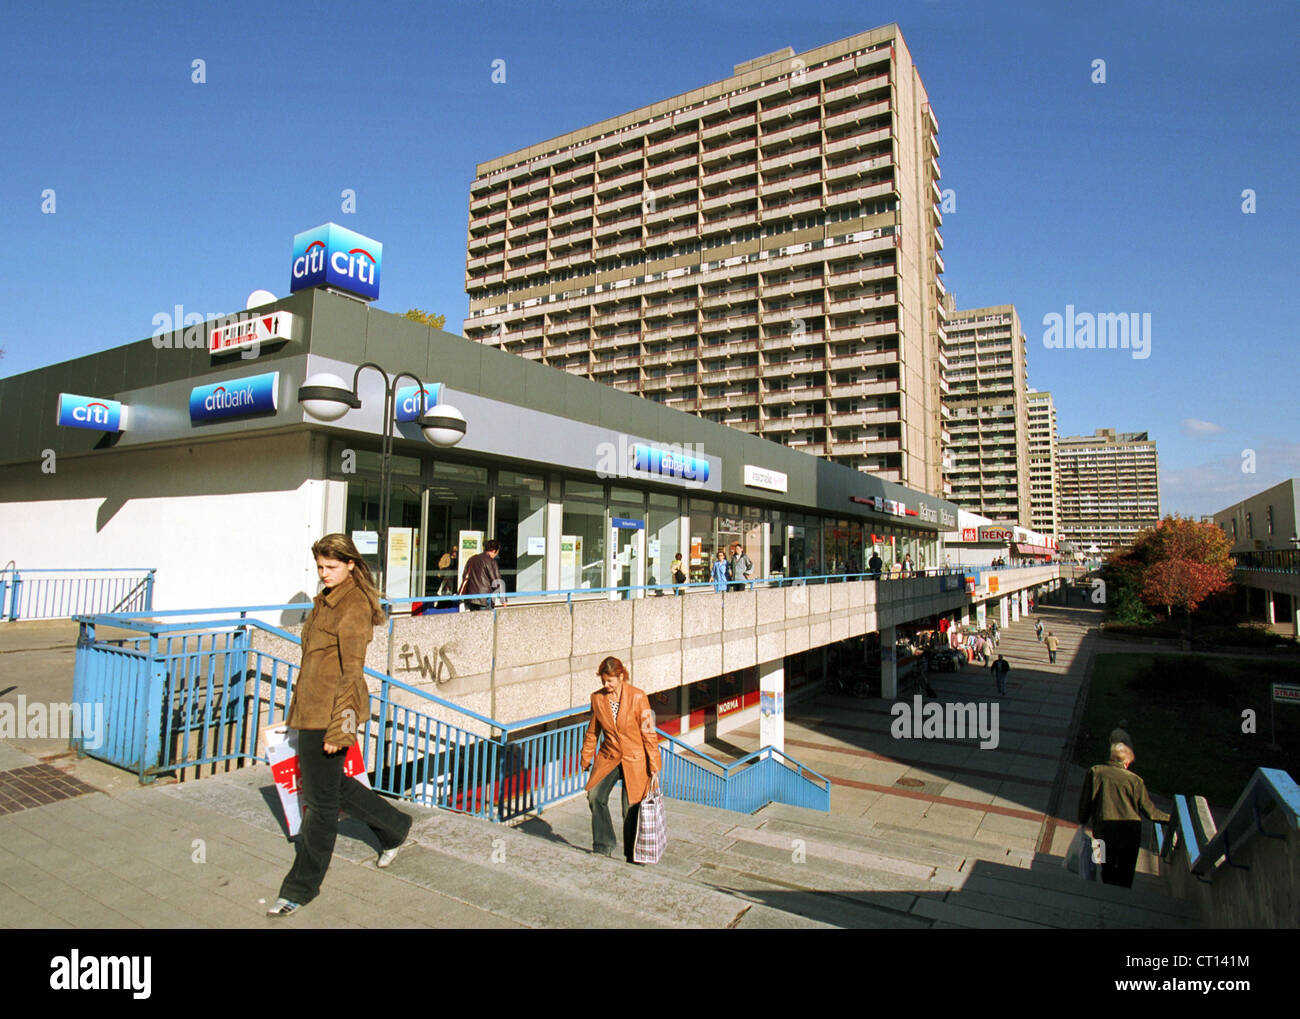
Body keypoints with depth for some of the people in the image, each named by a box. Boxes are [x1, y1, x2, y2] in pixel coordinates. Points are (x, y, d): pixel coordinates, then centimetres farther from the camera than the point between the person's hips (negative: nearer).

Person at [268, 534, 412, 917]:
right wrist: (300, 704, 25)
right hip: (310, 710, 10)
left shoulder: (354, 606, -16)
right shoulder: (326, 600, 13)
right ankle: (394, 827, 36)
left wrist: (339, 726, -22)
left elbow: (352, 671, -20)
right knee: (331, 785, 20)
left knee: (321, 800, 4)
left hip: (330, 712, -10)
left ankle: (301, 888, 20)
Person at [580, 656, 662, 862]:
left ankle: (632, 855, 20)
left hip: (635, 759, -3)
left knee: (631, 808, -1)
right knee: (595, 796, -14)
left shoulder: (637, 697, -13)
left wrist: (654, 765, -7)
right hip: (609, 758, 4)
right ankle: (604, 844, 5)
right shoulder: (597, 698, -2)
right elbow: (592, 731, 11)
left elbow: (649, 732, -9)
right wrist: (586, 758, 14)